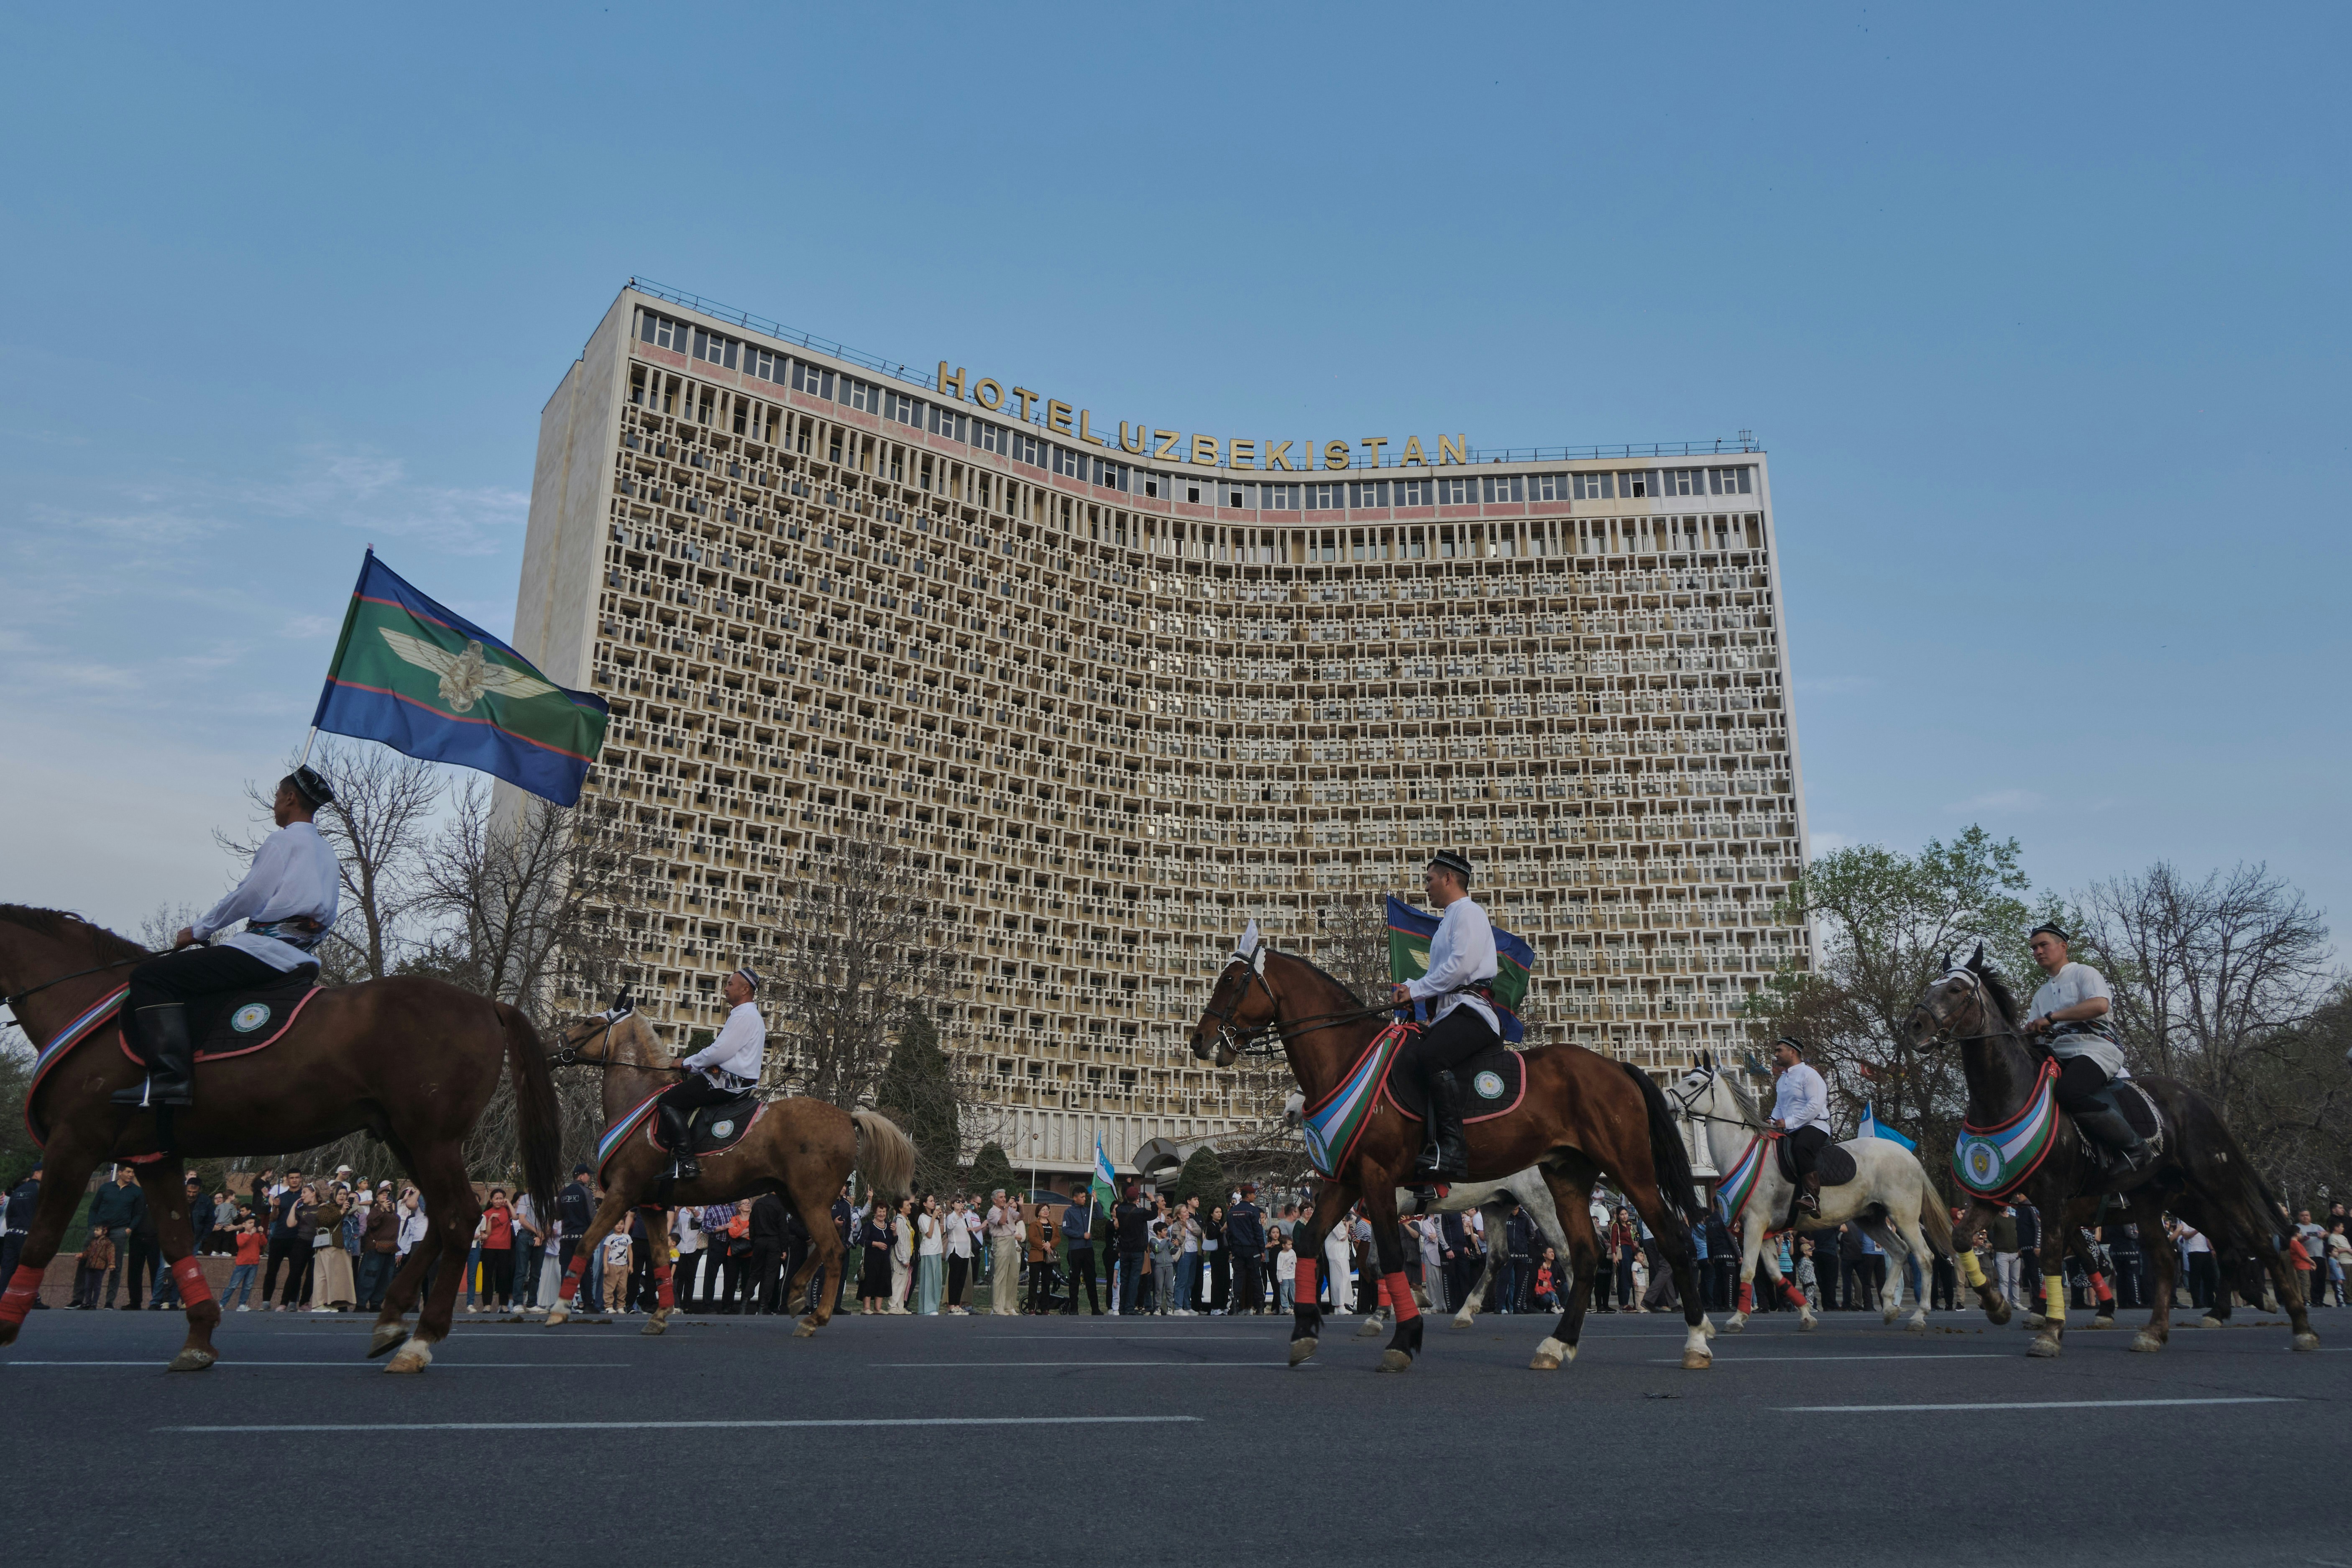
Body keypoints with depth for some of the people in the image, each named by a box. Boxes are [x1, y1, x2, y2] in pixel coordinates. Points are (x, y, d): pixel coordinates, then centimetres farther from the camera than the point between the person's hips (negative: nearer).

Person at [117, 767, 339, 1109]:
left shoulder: (284, 840, -3)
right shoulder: (325, 853, 23)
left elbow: (251, 896, -10)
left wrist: (198, 930, 2)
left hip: (267, 947, -10)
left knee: (150, 977, -14)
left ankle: (170, 1077, -27)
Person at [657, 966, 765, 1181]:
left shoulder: (744, 1015, -13)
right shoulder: (748, 1015, 22)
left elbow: (719, 1052, -19)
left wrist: (687, 1064, -5)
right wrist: (694, 1066, 16)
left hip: (729, 1083, -11)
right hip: (736, 1082, 11)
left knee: (667, 1101, -13)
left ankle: (685, 1162, -21)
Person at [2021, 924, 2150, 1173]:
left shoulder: (2084, 973, 8)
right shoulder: (2041, 994, 29)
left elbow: (2100, 1005, -14)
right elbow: (2031, 1035, 23)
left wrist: (2051, 1017, -15)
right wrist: (2032, 1031, -2)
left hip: (2094, 1048, -8)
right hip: (2057, 1054, 8)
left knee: (2068, 1091, -36)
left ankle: (2137, 1150, -24)